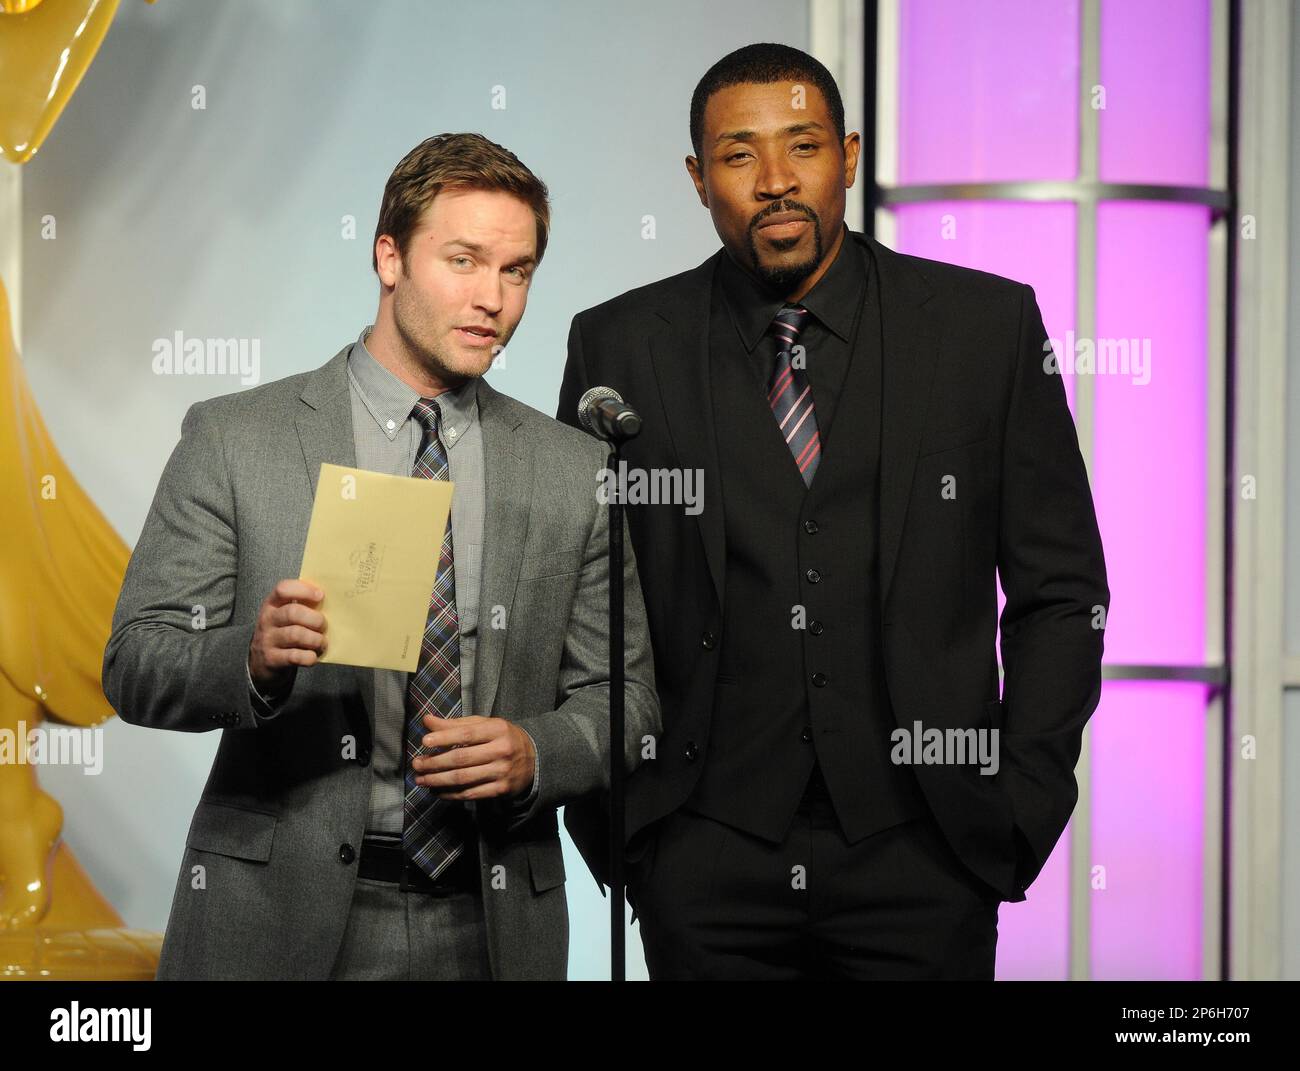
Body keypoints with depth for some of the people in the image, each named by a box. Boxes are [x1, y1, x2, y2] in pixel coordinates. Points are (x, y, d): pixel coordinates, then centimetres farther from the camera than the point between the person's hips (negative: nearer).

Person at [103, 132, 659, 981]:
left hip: (491, 927, 2)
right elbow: (136, 665, -3)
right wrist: (253, 657, -23)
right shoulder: (234, 440, 0)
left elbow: (623, 695, 8)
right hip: (281, 918, -2)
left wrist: (538, 754, -12)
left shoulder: (575, 473, 7)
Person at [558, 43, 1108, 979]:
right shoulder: (620, 347, 3)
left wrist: (1021, 800, -2)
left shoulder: (988, 326, 2)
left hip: (924, 854, 0)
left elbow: (1059, 591, 5)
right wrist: (610, 821, 1)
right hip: (705, 858, 1)